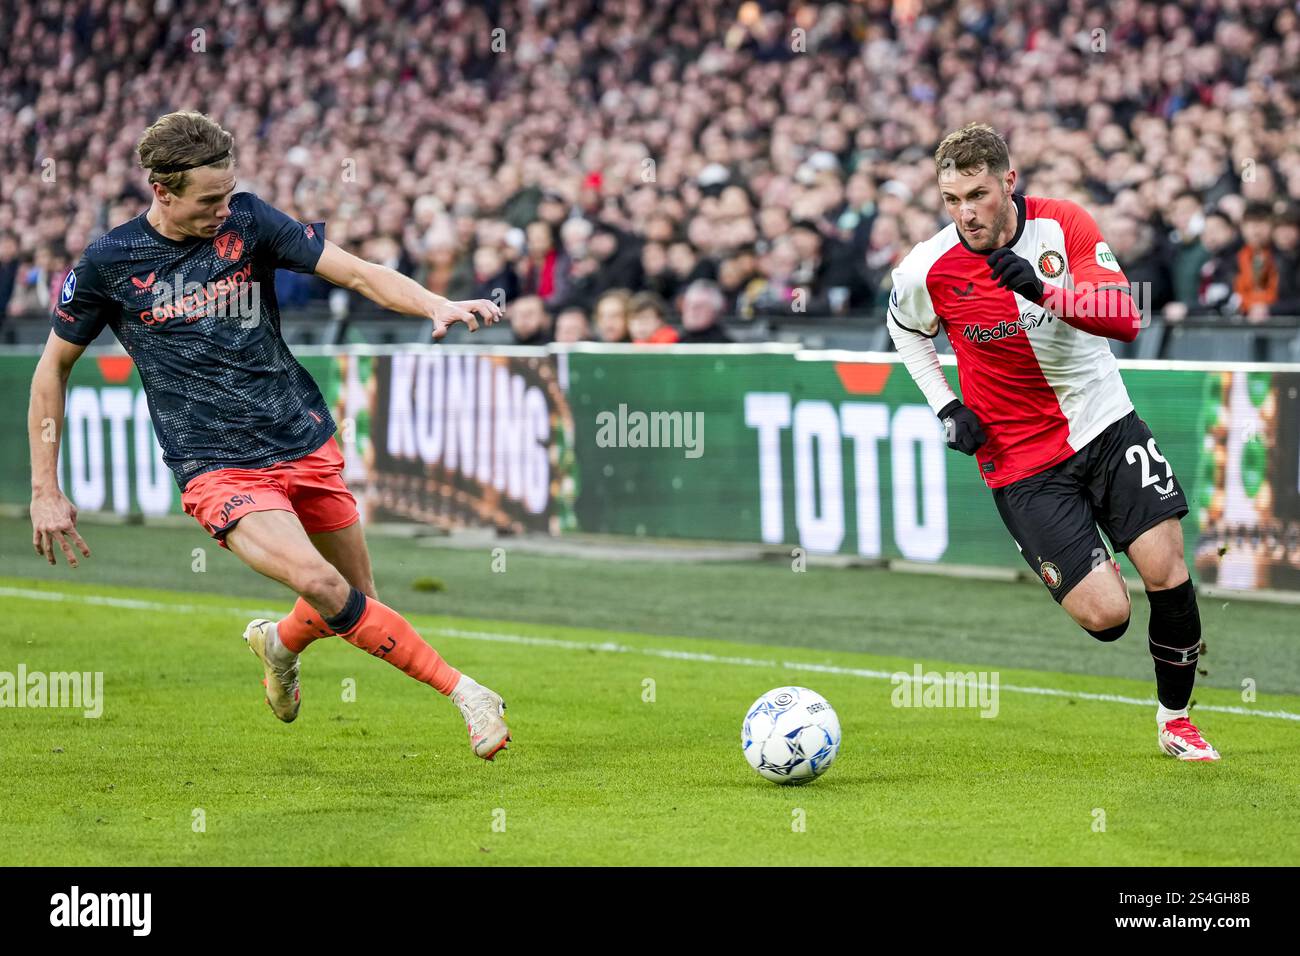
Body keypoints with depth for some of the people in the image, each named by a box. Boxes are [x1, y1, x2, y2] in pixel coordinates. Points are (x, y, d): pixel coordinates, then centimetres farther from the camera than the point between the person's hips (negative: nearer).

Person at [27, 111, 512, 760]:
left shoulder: (247, 221, -2)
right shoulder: (108, 263, -5)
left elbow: (357, 273, -6)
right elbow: (53, 367, 7)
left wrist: (437, 306, -25)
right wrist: (45, 492, 4)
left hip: (306, 444, 4)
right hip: (217, 469, -4)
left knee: (356, 604, 10)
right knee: (320, 585, -25)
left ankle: (279, 642, 45)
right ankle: (463, 693, -17)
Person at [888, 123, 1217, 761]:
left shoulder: (1064, 225, -12)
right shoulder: (925, 272, -13)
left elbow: (1126, 319, -22)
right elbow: (905, 327, 11)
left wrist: (1043, 290, -37)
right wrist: (947, 408, -1)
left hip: (1106, 424, 2)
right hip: (1024, 462, -2)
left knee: (1168, 570, -9)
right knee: (1105, 615, -12)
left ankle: (1175, 718, 14)